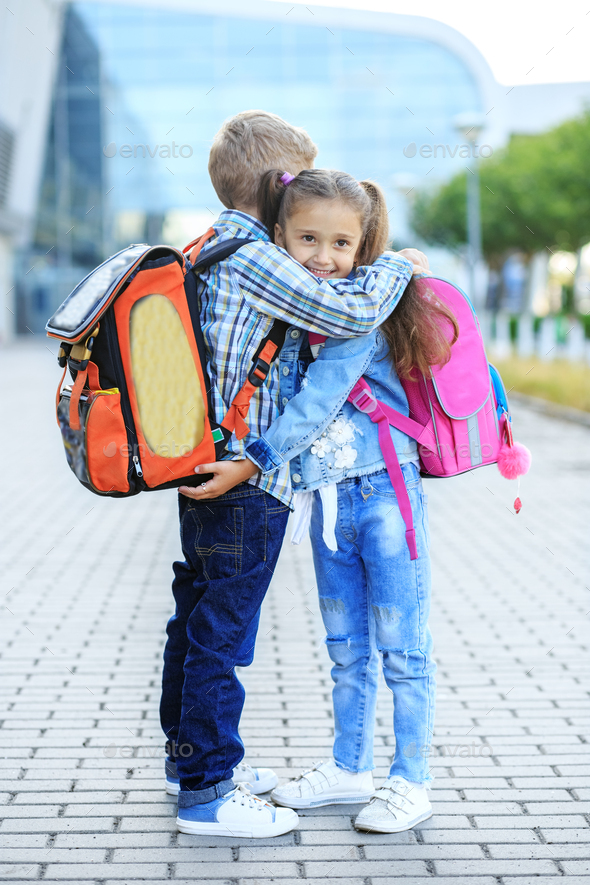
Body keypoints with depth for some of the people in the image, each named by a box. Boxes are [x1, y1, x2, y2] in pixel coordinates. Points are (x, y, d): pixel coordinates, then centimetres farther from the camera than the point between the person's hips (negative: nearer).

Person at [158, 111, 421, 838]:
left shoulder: (210, 250, 13)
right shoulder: (254, 258, -17)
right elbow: (352, 312, -20)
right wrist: (397, 264, -5)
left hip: (210, 471, 10)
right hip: (246, 483, -10)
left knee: (198, 614, 18)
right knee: (223, 628, -3)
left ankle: (187, 752, 32)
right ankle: (206, 791, 5)